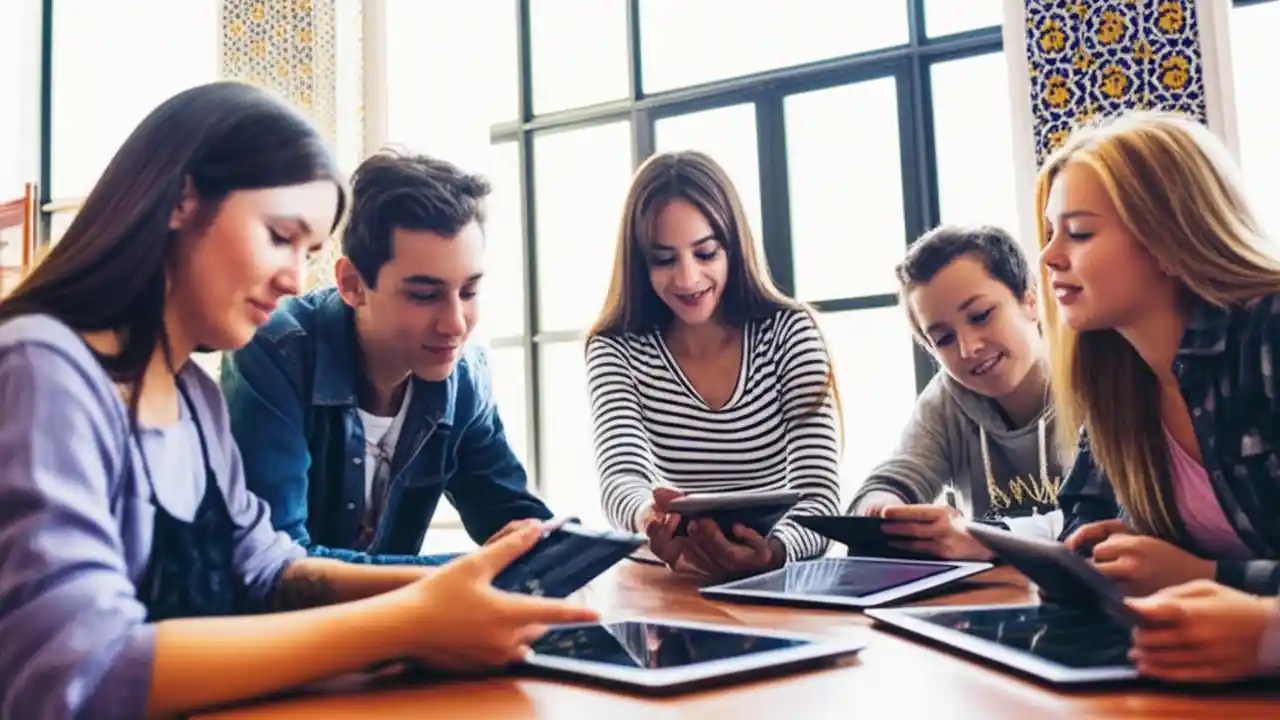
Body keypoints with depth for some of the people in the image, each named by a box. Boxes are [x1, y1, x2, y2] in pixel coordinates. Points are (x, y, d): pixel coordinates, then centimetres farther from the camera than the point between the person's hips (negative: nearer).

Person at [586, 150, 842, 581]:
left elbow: (819, 497, -14)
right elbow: (621, 480, -19)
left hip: (784, 573, 0)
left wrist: (773, 551, -35)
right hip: (676, 580, 1)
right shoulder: (616, 351, -4)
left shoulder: (789, 332, -6)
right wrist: (653, 522, -41)